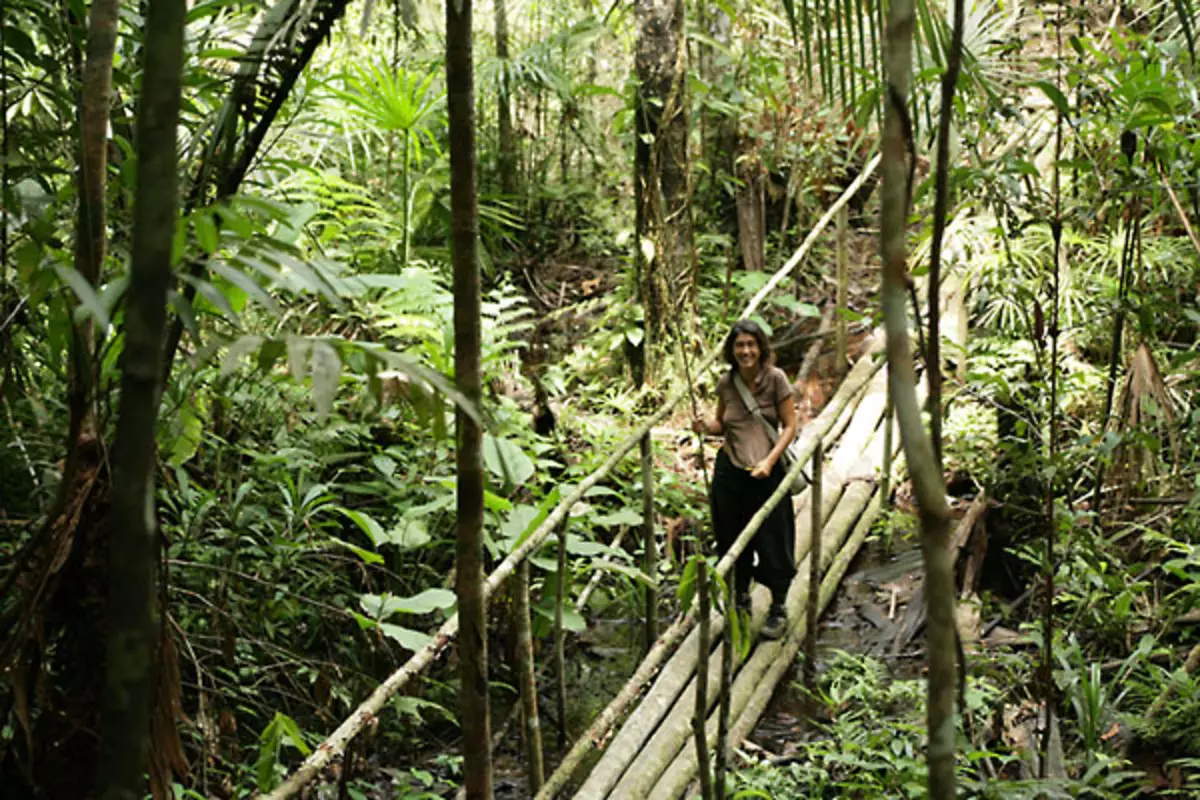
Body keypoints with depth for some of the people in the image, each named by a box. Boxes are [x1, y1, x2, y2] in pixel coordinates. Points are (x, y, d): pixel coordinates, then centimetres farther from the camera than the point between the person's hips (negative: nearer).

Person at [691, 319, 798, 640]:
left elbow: (789, 426, -6)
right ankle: (740, 599, 33)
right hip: (730, 471, 3)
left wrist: (769, 460, -18)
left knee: (773, 541, 3)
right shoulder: (726, 383, 1)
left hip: (766, 472, -3)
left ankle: (778, 609, 20)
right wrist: (706, 427, -9)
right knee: (733, 541, 13)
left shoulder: (775, 379, -9)